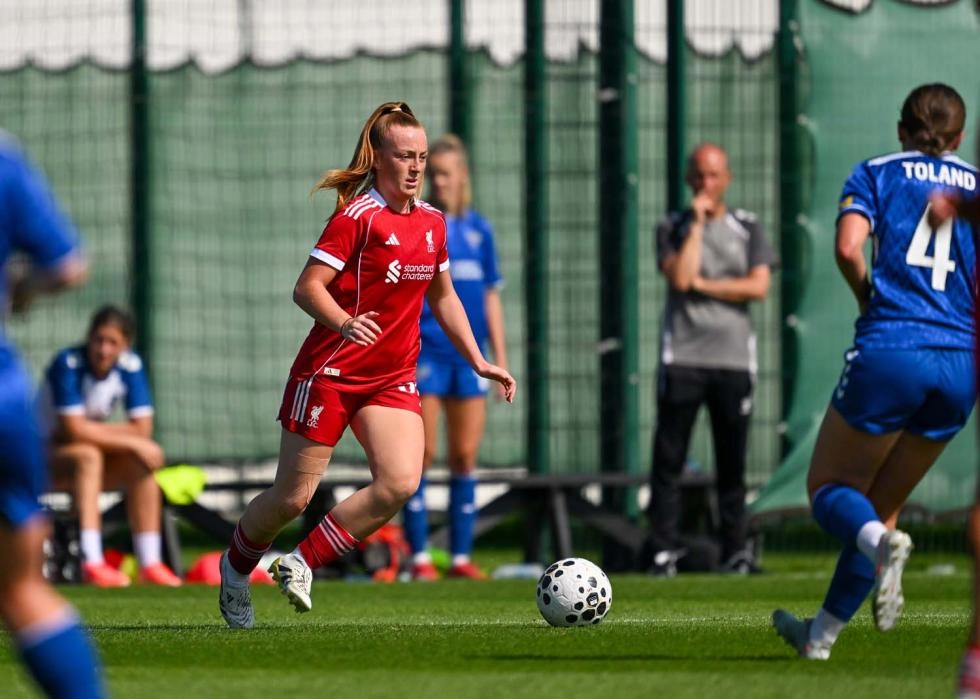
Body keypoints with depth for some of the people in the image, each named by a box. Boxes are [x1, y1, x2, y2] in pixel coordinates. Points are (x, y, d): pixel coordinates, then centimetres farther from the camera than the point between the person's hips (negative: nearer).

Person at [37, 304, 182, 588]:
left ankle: (150, 564, -22)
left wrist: (93, 431, -20)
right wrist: (130, 441, -28)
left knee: (141, 462, -20)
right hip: (45, 455, -5)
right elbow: (73, 429, -28)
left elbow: (143, 429, -10)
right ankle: (92, 563, -48)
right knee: (88, 455, -36)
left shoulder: (130, 366, -6)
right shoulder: (68, 364, -22)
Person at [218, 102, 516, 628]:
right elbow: (307, 288, -19)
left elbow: (442, 297, 23)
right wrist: (344, 324, -37)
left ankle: (302, 564, -3)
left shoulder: (432, 222, 9)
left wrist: (478, 362, 18)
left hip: (393, 378, 6)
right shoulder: (358, 216, -13)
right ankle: (236, 565, 31)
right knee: (293, 497, 0)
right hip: (330, 371, -6)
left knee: (400, 483, -18)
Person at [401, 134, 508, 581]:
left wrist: (500, 359, 12)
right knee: (422, 455, -4)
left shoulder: (478, 230, 11)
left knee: (465, 457, 3)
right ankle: (419, 557, -1)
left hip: (469, 355, 3)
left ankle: (461, 557, 8)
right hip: (424, 354, -3)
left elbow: (491, 297, 15)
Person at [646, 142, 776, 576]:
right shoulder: (673, 228, 8)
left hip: (734, 360, 1)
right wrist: (697, 223, -5)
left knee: (732, 462, 3)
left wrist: (702, 285, -5)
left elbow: (759, 287, -2)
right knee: (669, 459, -5)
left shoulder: (747, 228, 11)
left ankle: (735, 549, 8)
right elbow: (680, 277, -10)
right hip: (682, 357, -1)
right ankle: (663, 550, -4)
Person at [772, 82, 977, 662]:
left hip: (889, 353, -3)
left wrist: (870, 297, 8)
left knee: (829, 488, 9)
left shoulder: (876, 174, 8)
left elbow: (848, 247, -9)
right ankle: (823, 634, 20)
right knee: (883, 504, 19)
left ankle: (882, 545, -25)